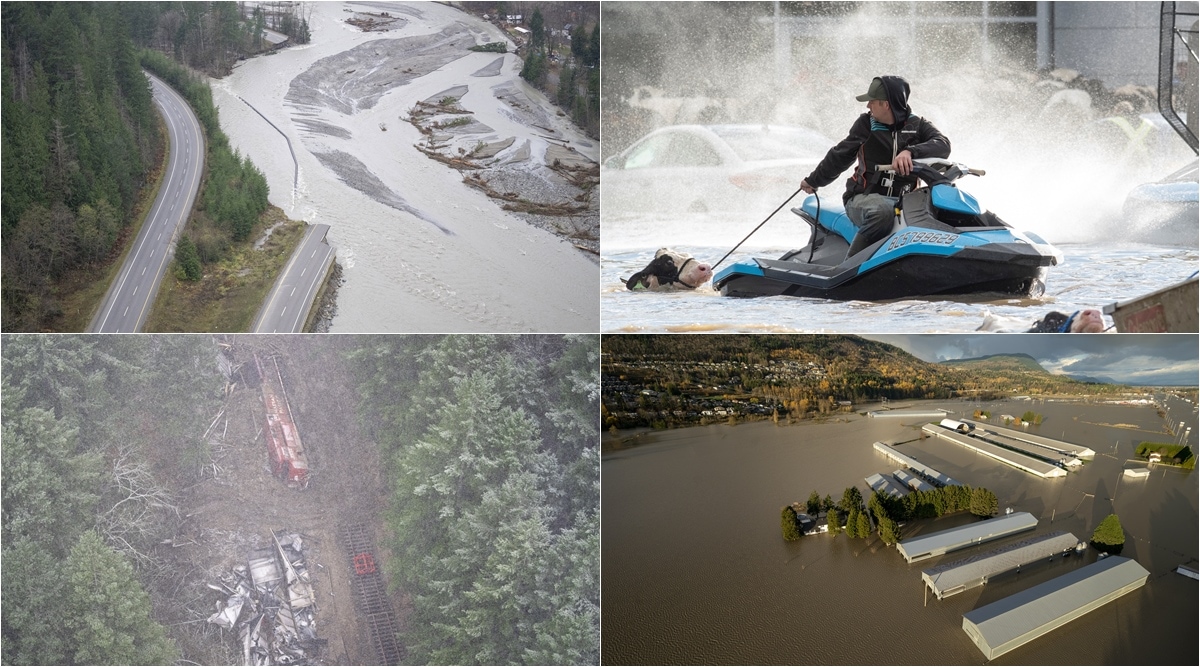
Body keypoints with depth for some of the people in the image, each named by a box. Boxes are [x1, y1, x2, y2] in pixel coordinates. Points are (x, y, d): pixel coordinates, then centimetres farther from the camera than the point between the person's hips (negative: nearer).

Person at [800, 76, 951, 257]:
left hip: (904, 201, 1)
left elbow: (943, 145, -15)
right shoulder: (866, 124, 6)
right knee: (882, 211, -39)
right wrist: (814, 180, 30)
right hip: (864, 198, -1)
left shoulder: (917, 125, 4)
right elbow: (839, 155, 19)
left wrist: (910, 152, -34)